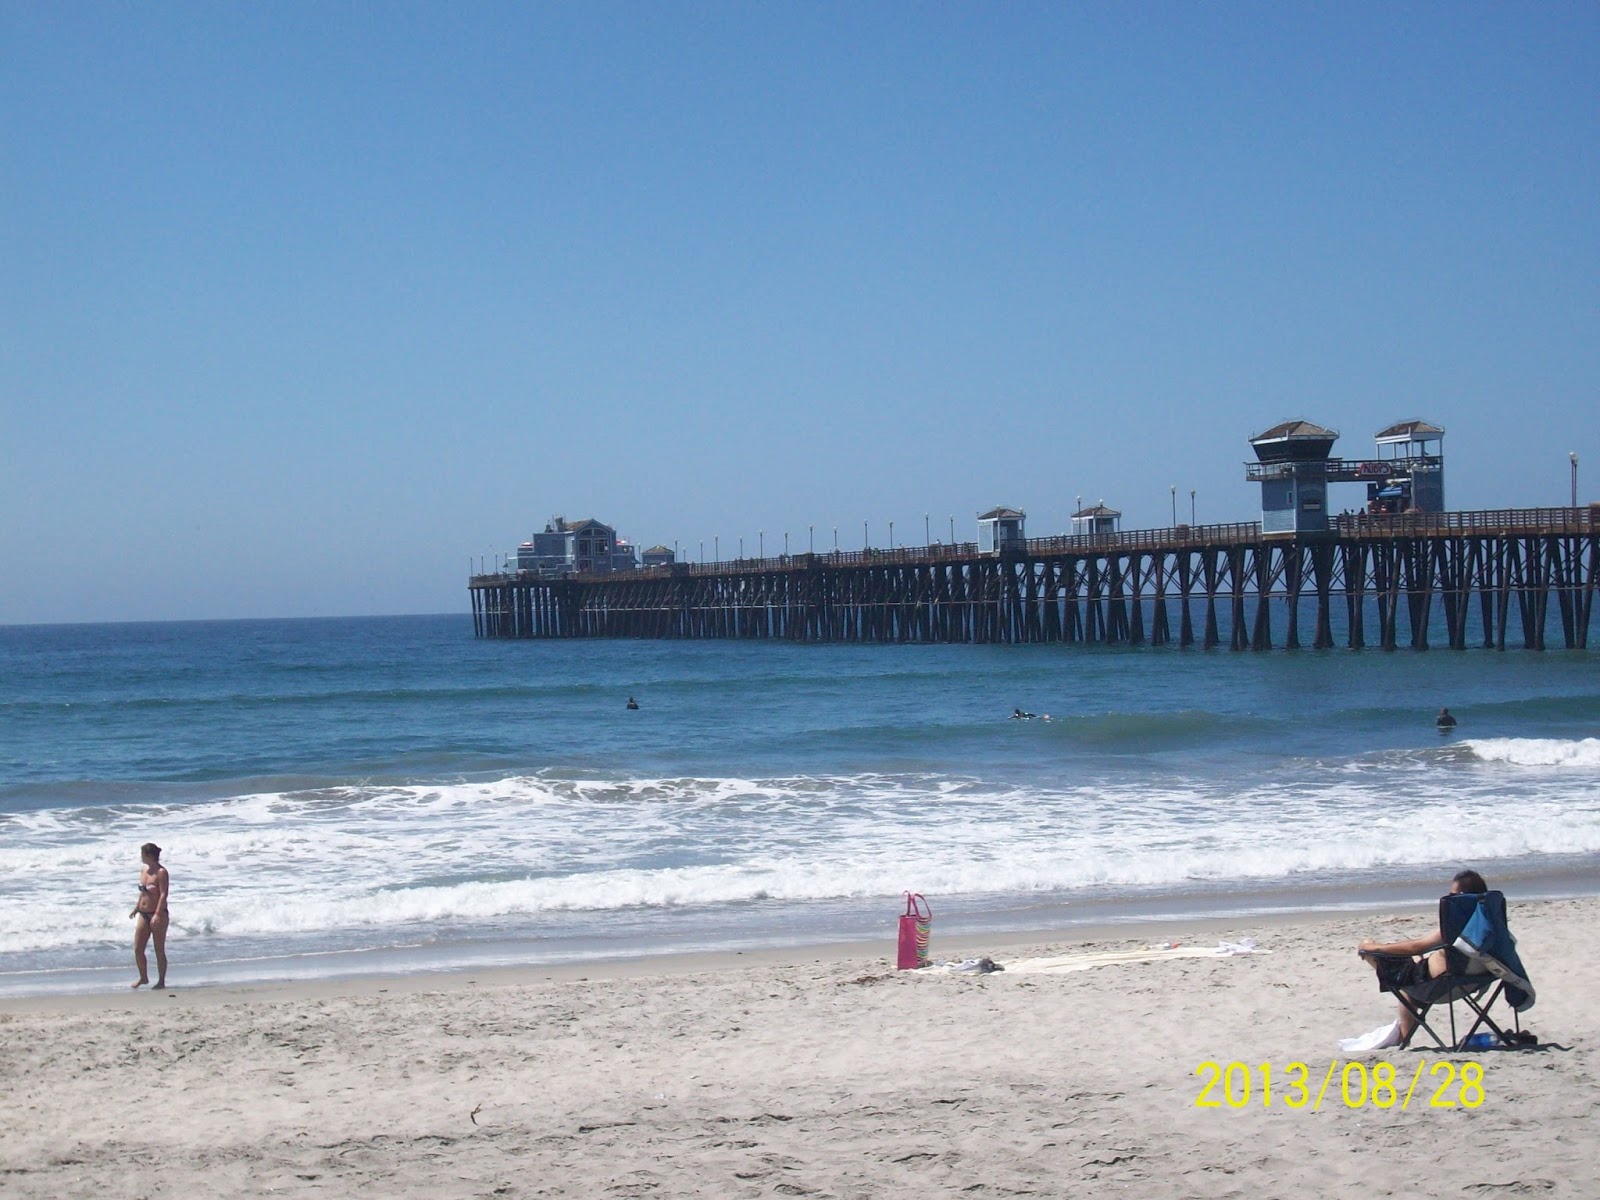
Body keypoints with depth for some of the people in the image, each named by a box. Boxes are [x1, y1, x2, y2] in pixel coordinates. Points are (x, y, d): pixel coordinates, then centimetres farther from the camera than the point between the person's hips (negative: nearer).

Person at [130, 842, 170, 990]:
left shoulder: (161, 872, -13)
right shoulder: (143, 870, 10)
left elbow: (163, 894, -19)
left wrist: (157, 915, -26)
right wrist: (136, 909, 21)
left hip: (159, 915, -7)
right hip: (143, 914, 7)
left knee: (159, 950, 1)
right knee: (137, 949, 4)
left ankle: (161, 981, 10)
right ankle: (143, 977, 21)